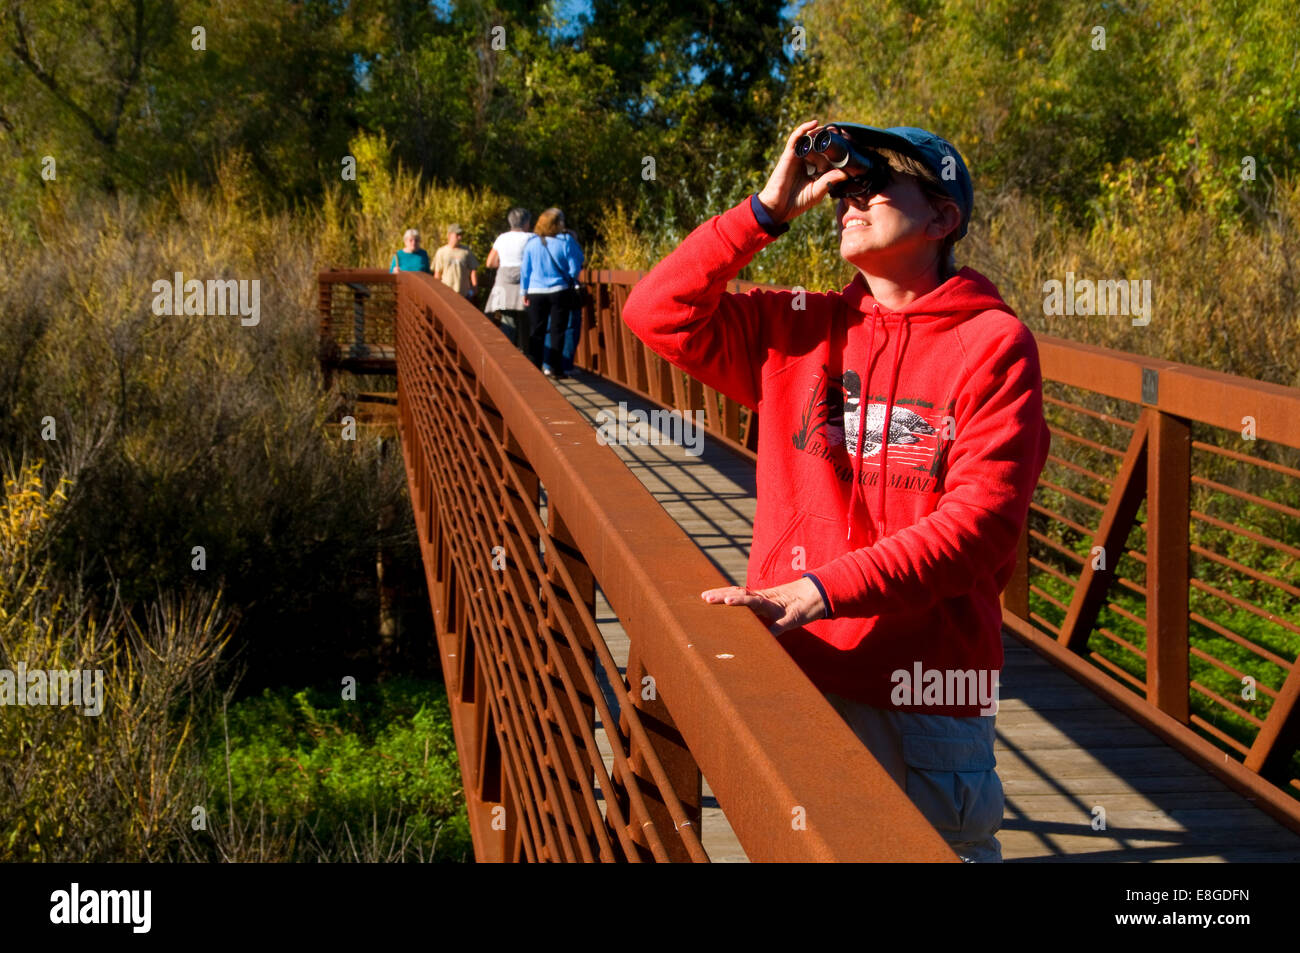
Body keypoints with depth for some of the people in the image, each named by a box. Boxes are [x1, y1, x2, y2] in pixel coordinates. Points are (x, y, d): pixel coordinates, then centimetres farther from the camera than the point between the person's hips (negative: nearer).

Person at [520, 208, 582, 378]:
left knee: (537, 332, 10)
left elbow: (525, 270, 3)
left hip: (536, 293, 2)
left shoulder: (532, 244, -1)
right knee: (557, 331, 4)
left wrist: (525, 291, 11)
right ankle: (553, 367, 1)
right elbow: (574, 269, -4)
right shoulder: (565, 243, -9)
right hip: (559, 292, -2)